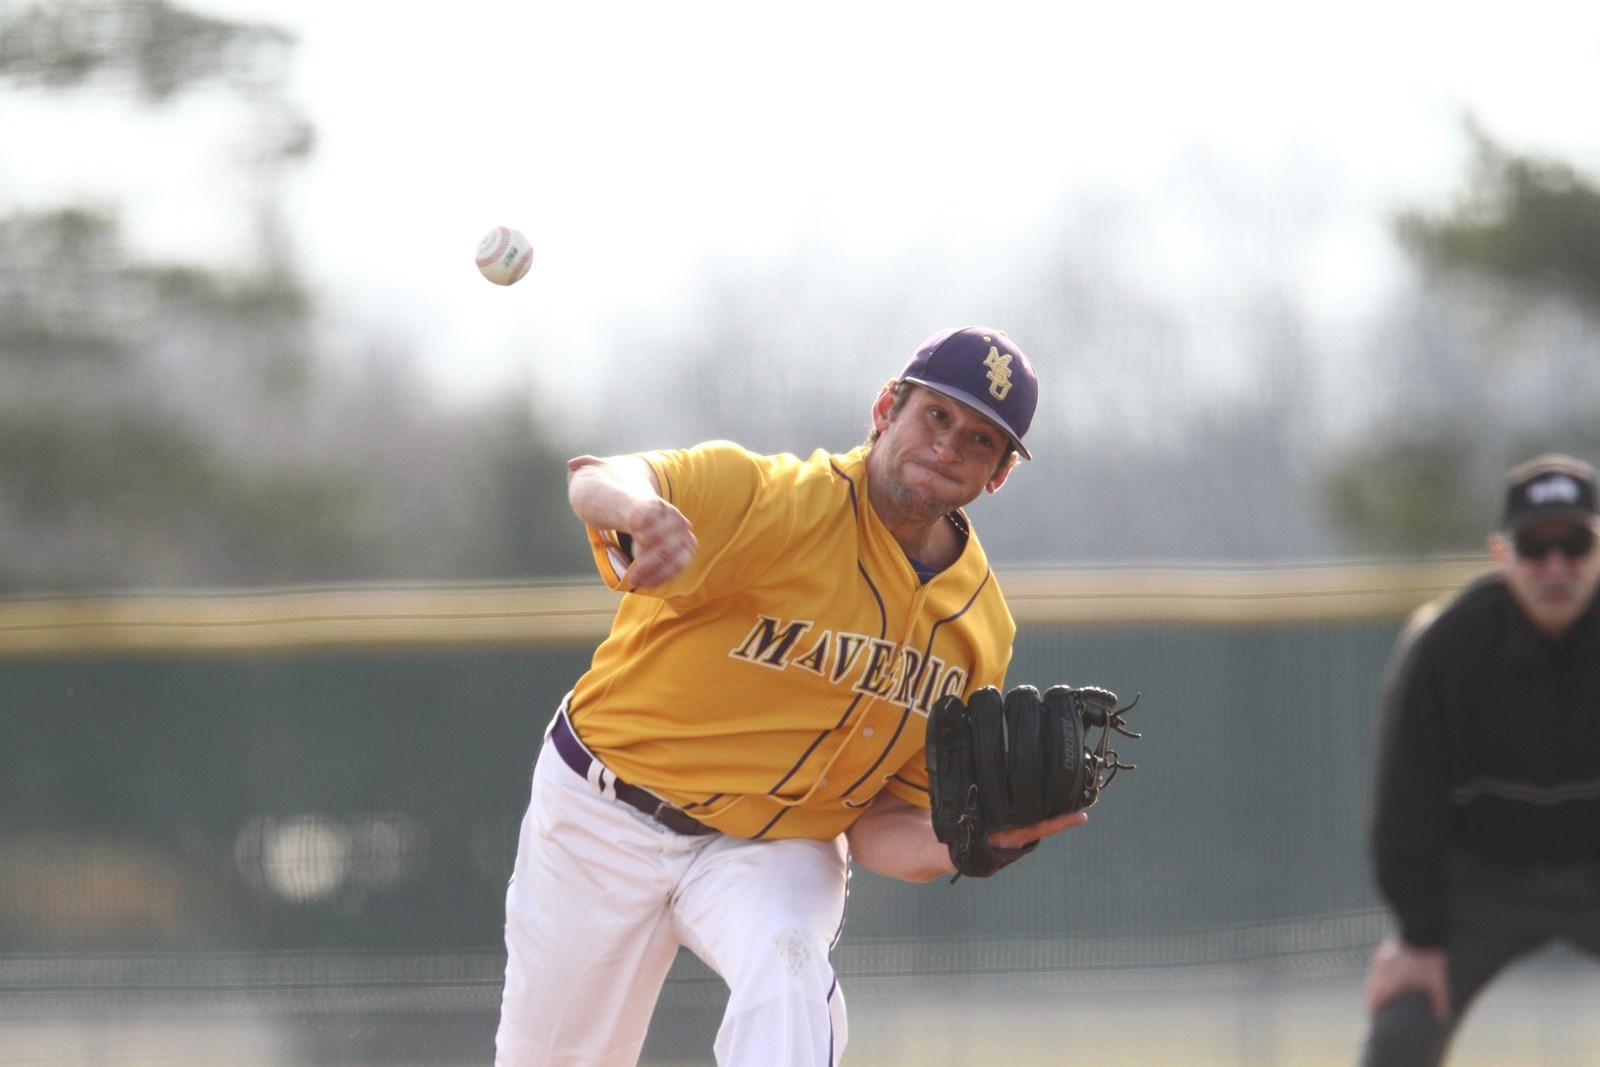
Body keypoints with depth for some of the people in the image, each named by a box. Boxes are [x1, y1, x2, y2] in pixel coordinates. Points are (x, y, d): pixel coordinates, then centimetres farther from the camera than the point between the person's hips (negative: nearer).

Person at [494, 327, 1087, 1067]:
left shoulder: (979, 626, -6)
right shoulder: (773, 501, -22)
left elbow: (880, 826, -1)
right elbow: (593, 481, -42)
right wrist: (640, 506, -67)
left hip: (778, 847, 2)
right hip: (606, 814, -2)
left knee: (786, 969, -32)